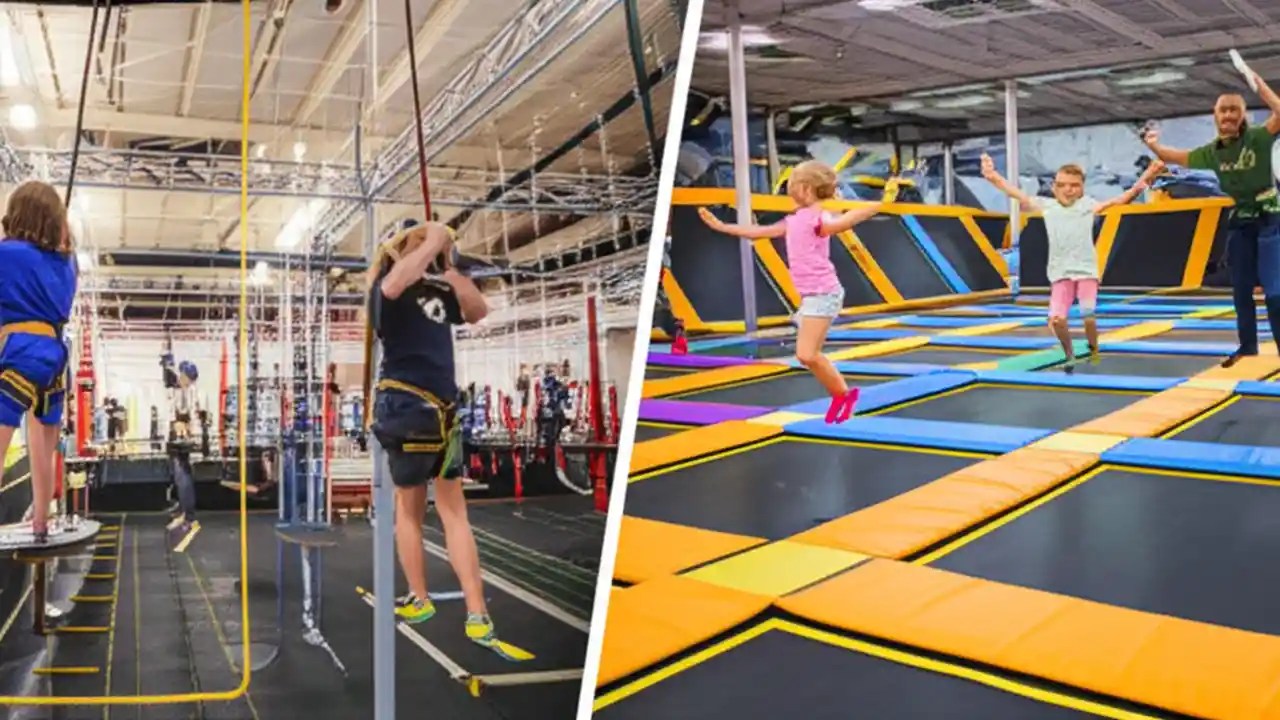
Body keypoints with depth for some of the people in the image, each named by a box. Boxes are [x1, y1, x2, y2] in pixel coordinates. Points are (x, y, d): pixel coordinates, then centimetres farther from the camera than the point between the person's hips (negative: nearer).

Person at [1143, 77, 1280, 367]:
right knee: (1241, 290, 12)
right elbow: (1177, 157, 8)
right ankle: (1247, 345, 26)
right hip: (1239, 224, 5)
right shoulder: (1213, 152, 2)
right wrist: (1153, 146, -8)